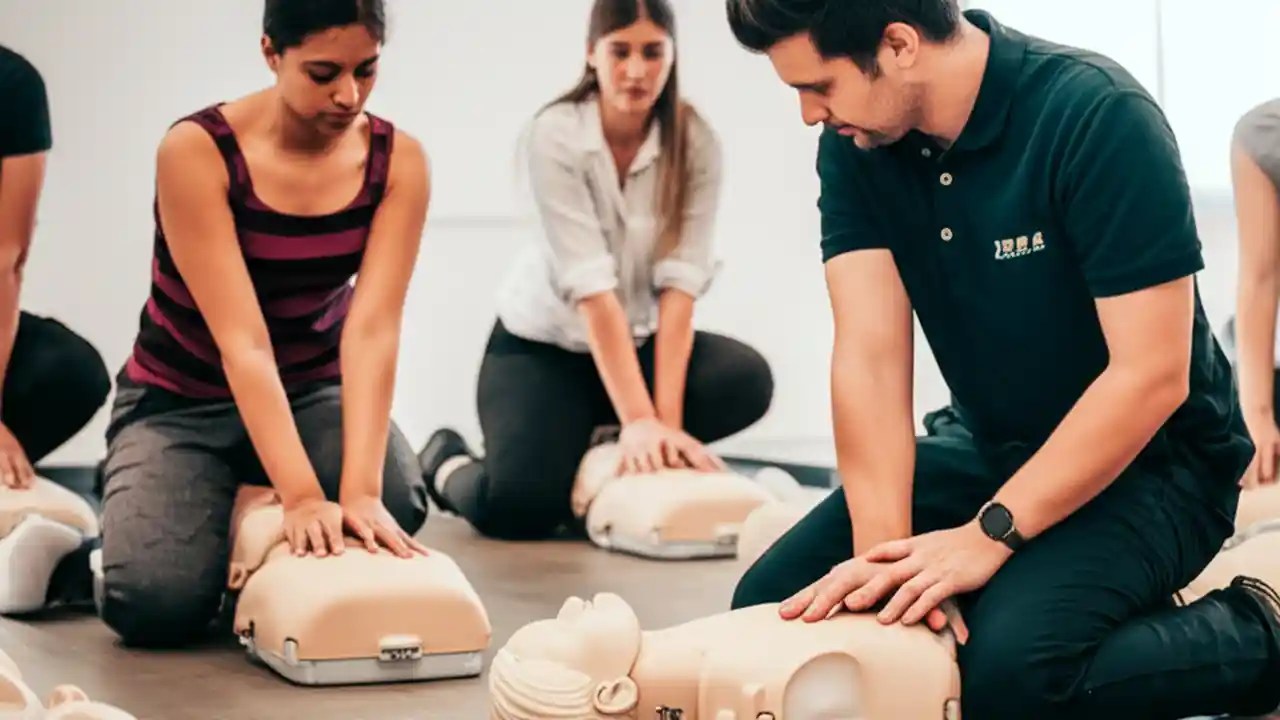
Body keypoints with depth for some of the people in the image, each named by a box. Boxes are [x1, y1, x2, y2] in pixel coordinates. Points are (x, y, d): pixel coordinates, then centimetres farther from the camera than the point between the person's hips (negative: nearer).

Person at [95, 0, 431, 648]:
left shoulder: (397, 161, -12)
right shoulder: (197, 151, -22)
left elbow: (372, 328, -22)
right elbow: (242, 341, -29)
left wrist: (359, 489, -35)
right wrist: (302, 495, -38)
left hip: (312, 392, 3)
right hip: (181, 402, -3)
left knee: (397, 502, -31)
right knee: (158, 604, -26)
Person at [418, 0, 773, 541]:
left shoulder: (695, 141, -12)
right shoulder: (556, 135, -20)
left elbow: (680, 280, -19)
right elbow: (591, 285, -28)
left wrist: (665, 417, -28)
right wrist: (638, 419, -34)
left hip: (639, 340, 4)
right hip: (543, 341, -4)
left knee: (748, 381, -25)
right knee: (519, 506, -27)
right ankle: (446, 460, 11)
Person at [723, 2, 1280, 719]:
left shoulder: (1099, 116, -25)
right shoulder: (855, 147, -8)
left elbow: (1151, 376, -26)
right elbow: (870, 355, -15)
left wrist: (990, 536, -28)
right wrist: (884, 553, -27)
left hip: (1149, 455, -6)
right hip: (990, 445, 6)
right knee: (769, 602, -5)